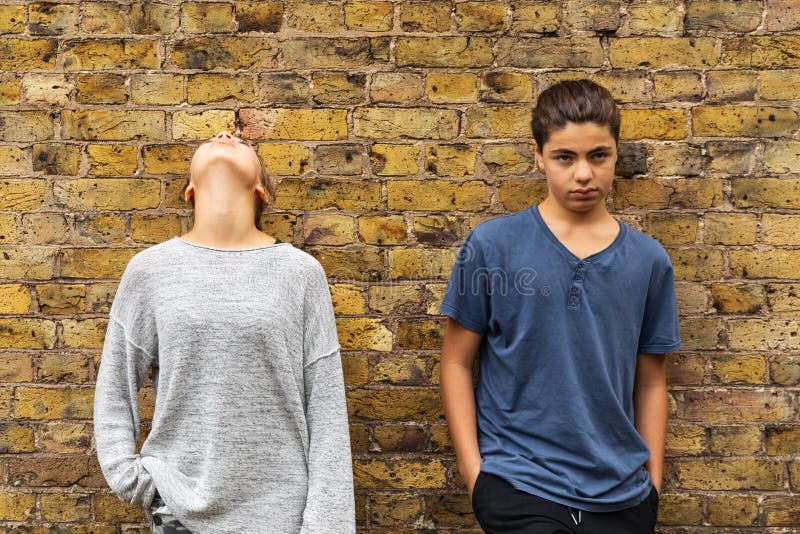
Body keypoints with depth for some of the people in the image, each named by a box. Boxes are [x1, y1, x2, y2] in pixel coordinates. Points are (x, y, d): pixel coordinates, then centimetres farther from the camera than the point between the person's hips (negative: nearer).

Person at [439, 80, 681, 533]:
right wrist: (474, 471, -6)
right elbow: (457, 362, -1)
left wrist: (652, 483, 7)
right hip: (518, 482, -2)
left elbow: (650, 381, 8)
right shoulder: (492, 246, -6)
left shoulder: (648, 260, 2)